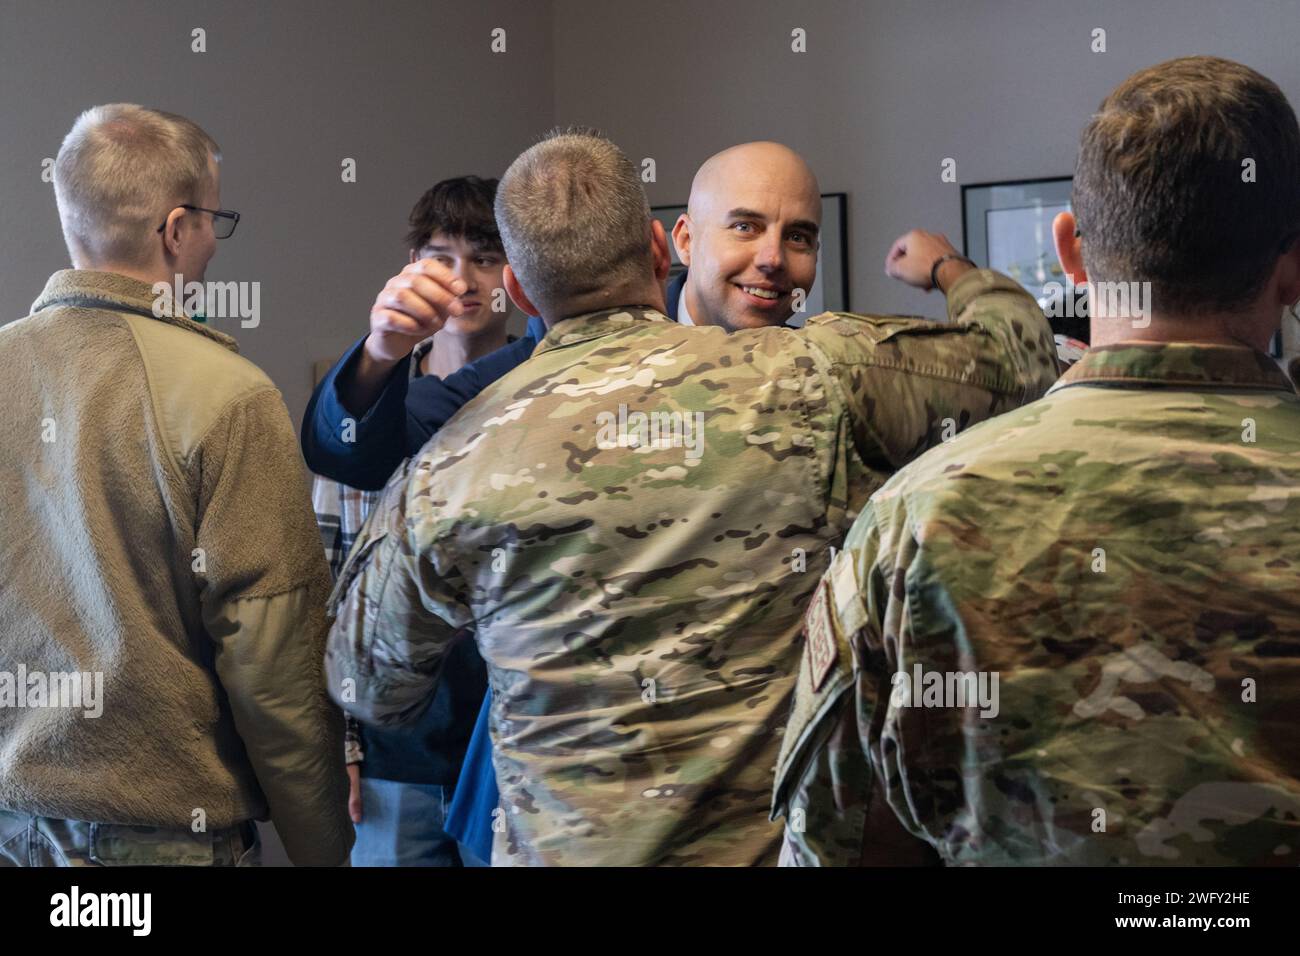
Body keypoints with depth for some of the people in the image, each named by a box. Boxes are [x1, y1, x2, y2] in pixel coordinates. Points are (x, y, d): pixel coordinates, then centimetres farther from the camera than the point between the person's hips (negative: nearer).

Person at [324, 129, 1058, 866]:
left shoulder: (448, 469, -7)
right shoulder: (814, 376, -9)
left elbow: (369, 687, 8)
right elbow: (1015, 352, 7)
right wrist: (949, 268, 30)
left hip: (561, 845, 1)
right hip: (786, 840, 0)